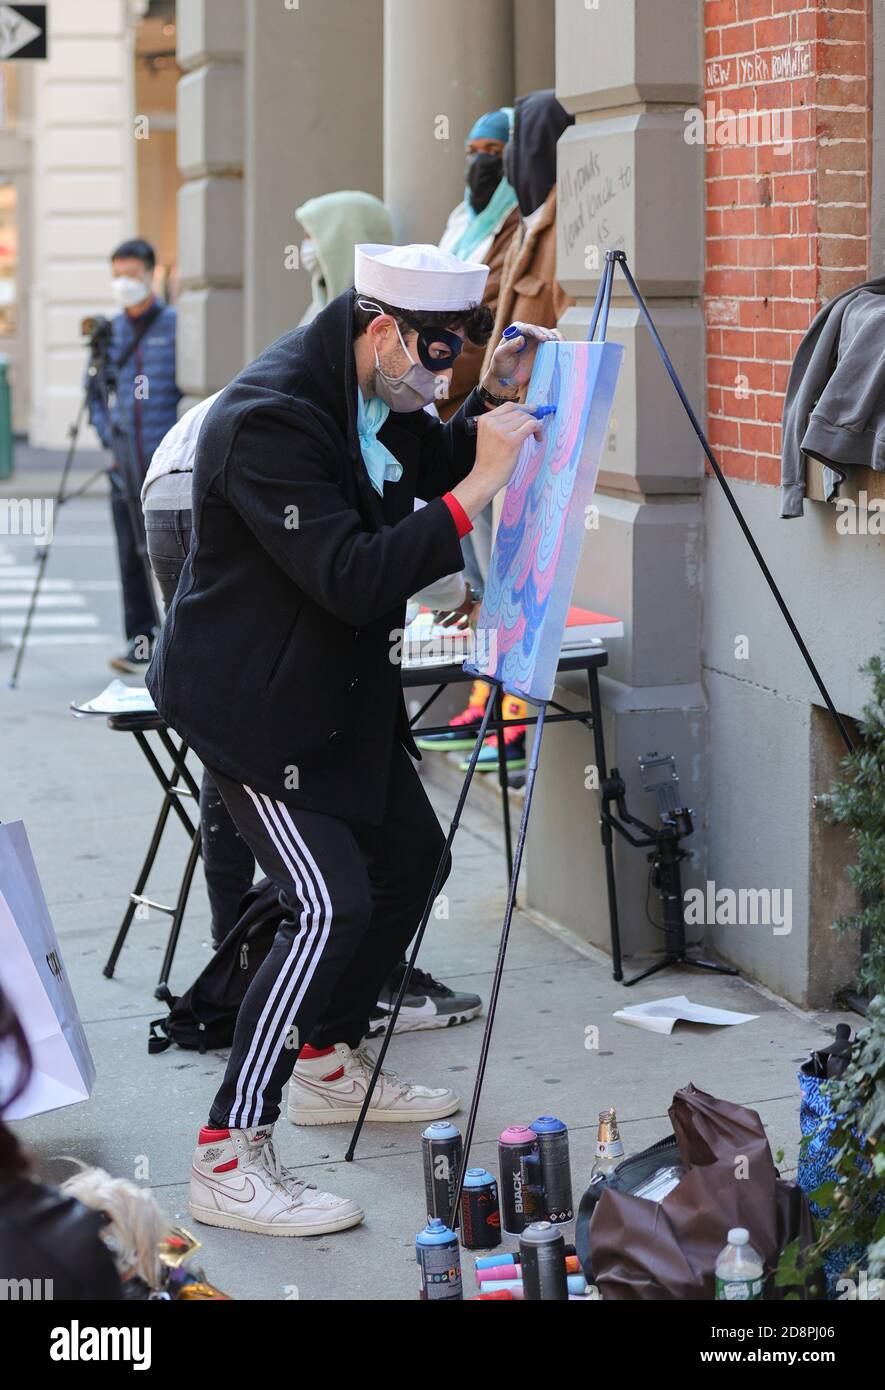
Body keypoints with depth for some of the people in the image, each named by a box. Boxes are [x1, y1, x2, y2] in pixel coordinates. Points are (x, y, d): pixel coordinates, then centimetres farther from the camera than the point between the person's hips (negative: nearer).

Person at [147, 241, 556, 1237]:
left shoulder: (372, 395, 2)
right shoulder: (270, 418, -28)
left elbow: (428, 469, 22)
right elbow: (353, 578, -33)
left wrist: (494, 398, 4)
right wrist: (476, 489, -31)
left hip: (338, 690, 10)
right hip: (251, 700, -10)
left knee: (409, 856, 18)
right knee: (330, 903, -18)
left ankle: (330, 1063, 36)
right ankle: (227, 1160, -13)